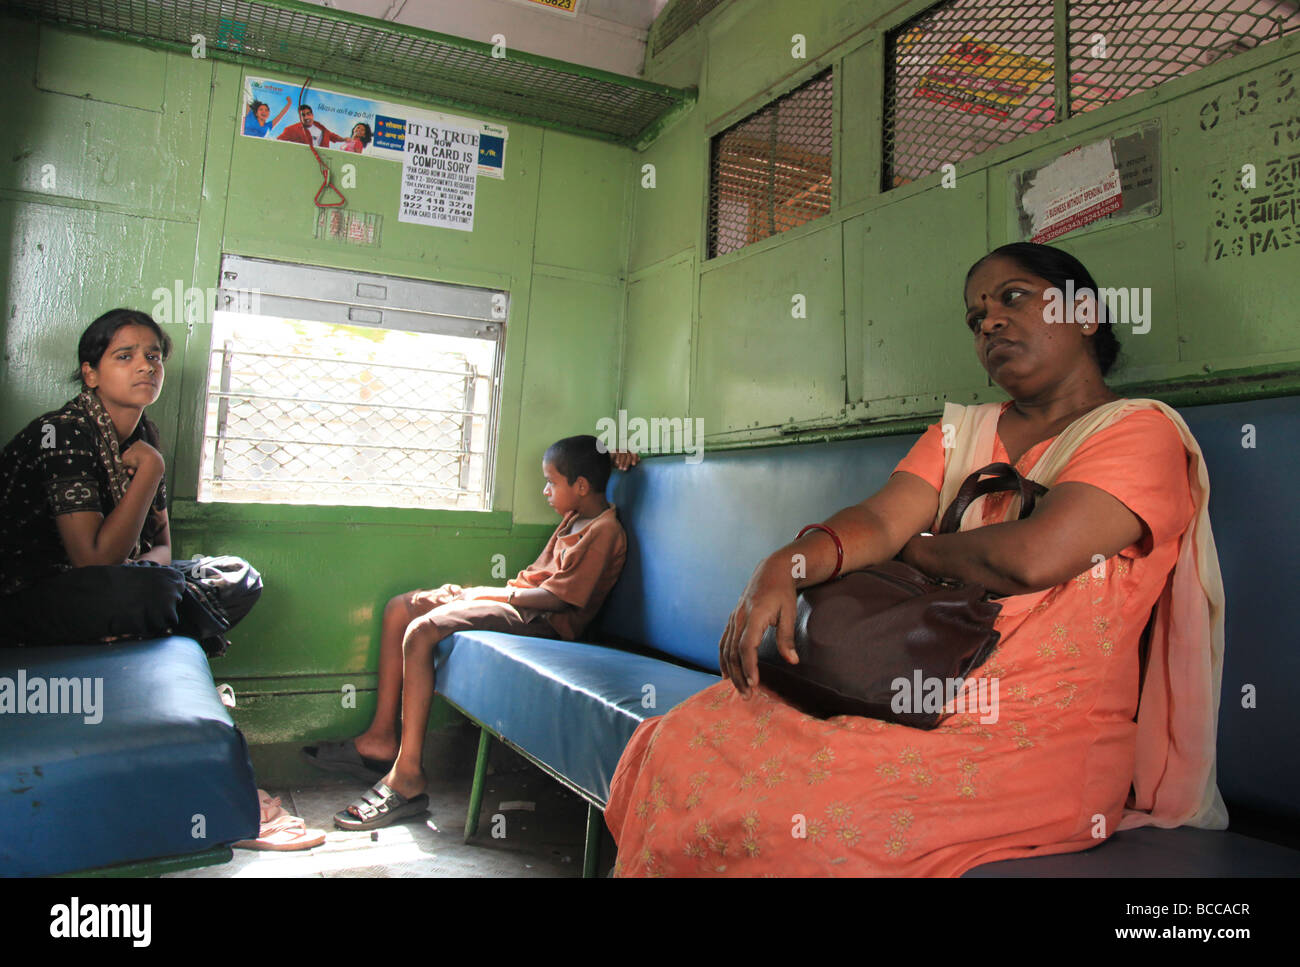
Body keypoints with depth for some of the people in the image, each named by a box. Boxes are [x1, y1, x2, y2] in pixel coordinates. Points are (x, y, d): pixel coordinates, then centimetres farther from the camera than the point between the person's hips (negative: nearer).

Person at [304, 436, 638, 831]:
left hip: (542, 621, -11)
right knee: (399, 607, 8)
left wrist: (490, 593, -13)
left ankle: (408, 774, -22)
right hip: (516, 602, 11)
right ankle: (383, 736, 9)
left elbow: (559, 597, -20)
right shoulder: (575, 517, 14)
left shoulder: (604, 531, -15)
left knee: (421, 631, -27)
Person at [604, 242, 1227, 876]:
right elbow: (879, 518, 1)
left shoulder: (1142, 431, -2)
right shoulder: (963, 430, 18)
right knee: (676, 748, -10)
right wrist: (787, 565, -19)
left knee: (790, 816, -27)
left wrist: (912, 548, -1)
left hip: (1037, 739, -5)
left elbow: (1032, 557, -19)